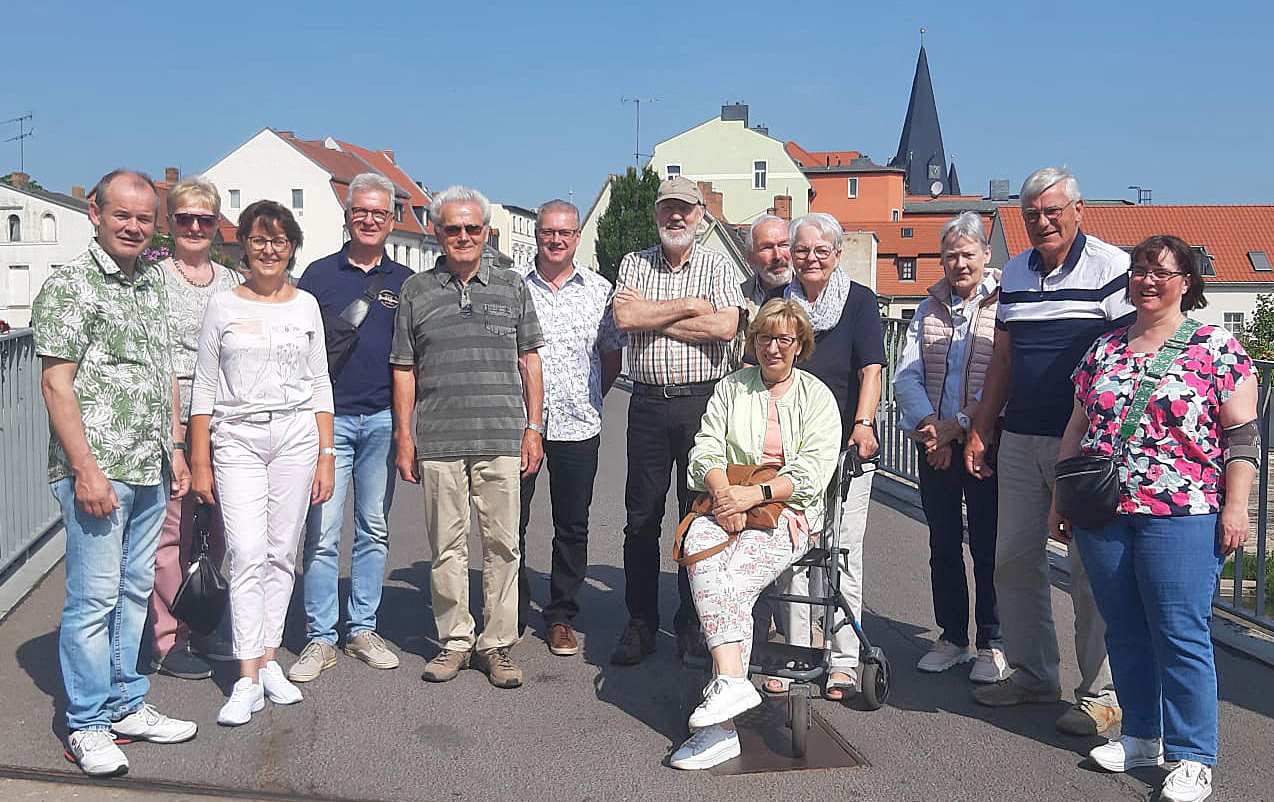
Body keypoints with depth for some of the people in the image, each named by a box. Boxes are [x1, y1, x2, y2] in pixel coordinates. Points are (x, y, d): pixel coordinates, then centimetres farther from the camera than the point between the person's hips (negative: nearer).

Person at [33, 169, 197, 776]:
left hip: (150, 472, 7)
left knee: (134, 590, 15)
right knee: (94, 598, -1)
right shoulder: (68, 286, -8)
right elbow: (56, 385, -13)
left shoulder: (151, 282, 14)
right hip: (96, 471, -7)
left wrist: (174, 448, 16)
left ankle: (126, 704, 27)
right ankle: (88, 725, 12)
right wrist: (86, 469, -18)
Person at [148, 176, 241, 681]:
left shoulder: (231, 281, 13)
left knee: (214, 529, 11)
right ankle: (167, 642, 9)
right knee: (172, 530, -3)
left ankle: (201, 628, 25)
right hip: (169, 418, -5)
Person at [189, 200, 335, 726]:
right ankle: (247, 679, -6)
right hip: (237, 436, -2)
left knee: (281, 554, 5)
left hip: (297, 433, 2)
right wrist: (199, 462, 1)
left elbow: (320, 385, 11)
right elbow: (203, 387, 5)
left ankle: (268, 661, 16)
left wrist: (325, 455, 5)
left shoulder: (306, 306, 10)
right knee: (247, 555, -10)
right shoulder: (223, 306, 5)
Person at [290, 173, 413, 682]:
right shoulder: (319, 274, 5)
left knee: (374, 530, 9)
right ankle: (320, 638, 8)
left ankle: (362, 629, 19)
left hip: (384, 419, 2)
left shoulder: (404, 281, 9)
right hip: (329, 417, -2)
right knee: (321, 533, -2)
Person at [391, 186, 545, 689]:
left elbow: (529, 360, 12)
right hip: (438, 441, 0)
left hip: (501, 439, 0)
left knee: (502, 543, 2)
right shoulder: (416, 291, 9)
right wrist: (404, 436, 4)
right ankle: (455, 641, 18)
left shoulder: (512, 287, 11)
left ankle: (498, 645, 13)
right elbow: (404, 369, 10)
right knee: (446, 545, 5)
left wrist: (534, 427, 6)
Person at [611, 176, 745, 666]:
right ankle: (640, 624, 17)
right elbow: (624, 317, -8)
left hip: (702, 403, -1)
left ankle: (693, 625, 16)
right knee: (641, 517, 5)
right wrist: (689, 305, -7)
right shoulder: (634, 264, 11)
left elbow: (725, 327, -12)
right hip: (648, 403, 2)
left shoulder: (716, 267, 6)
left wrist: (652, 317, -8)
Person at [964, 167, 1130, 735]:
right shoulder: (1014, 273, 14)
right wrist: (980, 430, 14)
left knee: (1091, 569, -1)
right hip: (1019, 439, 6)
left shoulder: (1112, 268, -5)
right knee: (1013, 559, 10)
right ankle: (1032, 674, 24)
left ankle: (1101, 693, 12)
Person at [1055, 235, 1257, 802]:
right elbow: (1076, 430, 16)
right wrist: (1060, 500, 14)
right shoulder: (1103, 351, 13)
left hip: (1181, 515, -5)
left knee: (1181, 633, -4)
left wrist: (1234, 507, -10)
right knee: (1124, 630, 11)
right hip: (1104, 515, 5)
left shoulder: (1217, 348, 0)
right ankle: (1141, 737, 25)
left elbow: (1242, 437, -3)